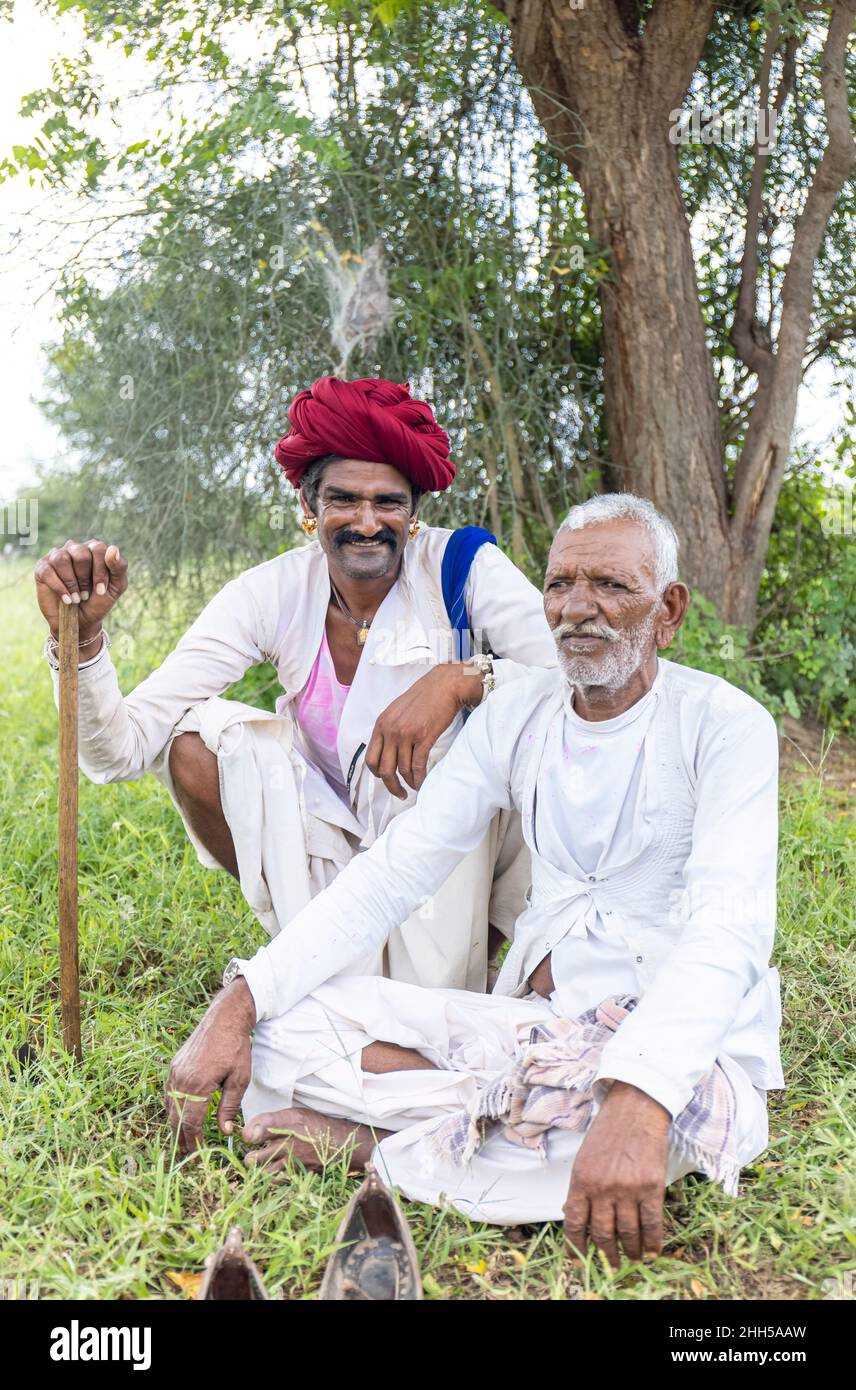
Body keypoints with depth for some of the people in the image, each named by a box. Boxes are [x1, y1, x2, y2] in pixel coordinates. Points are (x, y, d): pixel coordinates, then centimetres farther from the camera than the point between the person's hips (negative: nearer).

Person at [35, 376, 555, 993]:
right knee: (196, 739, -17)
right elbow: (120, 750, -16)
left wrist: (460, 678, -40)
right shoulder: (274, 594, -11)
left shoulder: (461, 566, -15)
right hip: (335, 844, 4)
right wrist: (82, 635, -34)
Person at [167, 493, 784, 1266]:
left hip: (678, 1043, -3)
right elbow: (392, 874, -1)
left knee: (676, 1108, -41)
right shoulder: (516, 716, 5)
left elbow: (730, 926, -25)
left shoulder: (726, 726, -10)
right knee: (277, 1022, -12)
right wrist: (238, 1004, -14)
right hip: (533, 1023, 4)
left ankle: (370, 1138, -19)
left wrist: (637, 1101, -44)